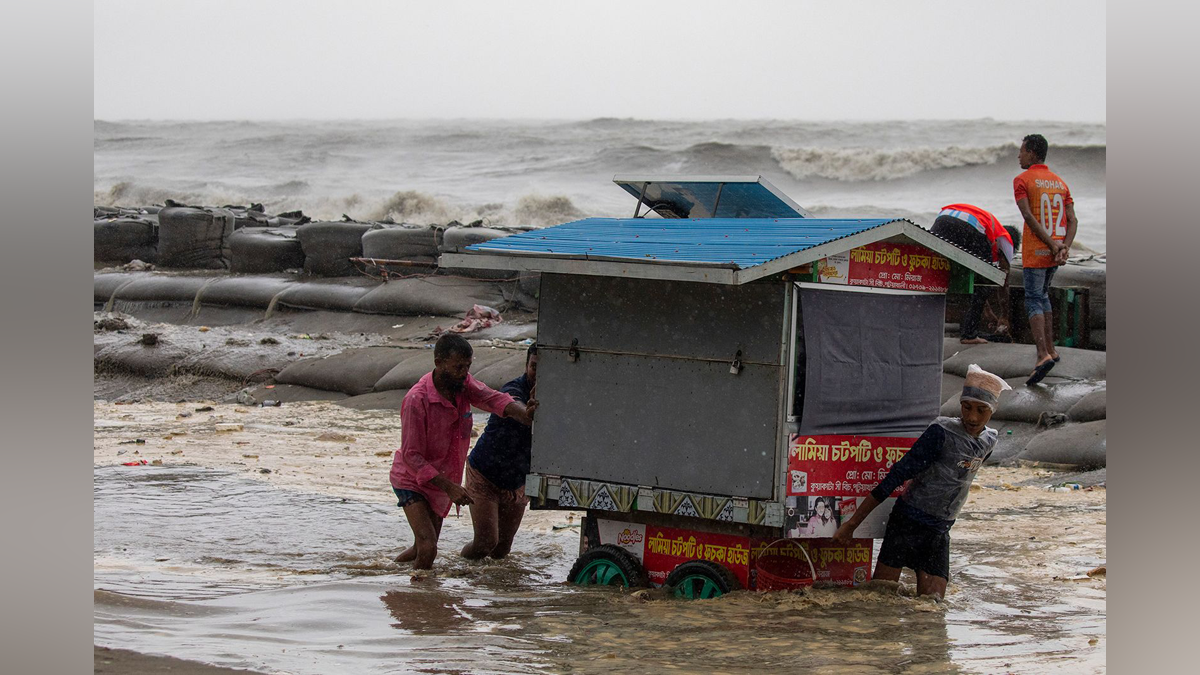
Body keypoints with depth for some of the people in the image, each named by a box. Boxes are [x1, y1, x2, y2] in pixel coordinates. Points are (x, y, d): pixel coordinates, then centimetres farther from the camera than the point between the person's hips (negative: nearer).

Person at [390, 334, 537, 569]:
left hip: (441, 483, 7)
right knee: (427, 548, -23)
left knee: (423, 549, 18)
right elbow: (412, 456, -27)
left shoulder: (463, 384, -8)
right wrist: (449, 487, -35)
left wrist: (524, 413, -48)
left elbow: (493, 398, -25)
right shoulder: (417, 400, -27)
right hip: (412, 481, -7)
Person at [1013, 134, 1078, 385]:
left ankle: (1043, 355, -25)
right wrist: (1064, 247, -7)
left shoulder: (1022, 180, -7)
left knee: (1033, 301, -9)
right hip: (1055, 252, 7)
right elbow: (1072, 220, 5)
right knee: (1042, 295, 22)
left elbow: (1028, 216, -18)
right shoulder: (1060, 183, 13)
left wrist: (1052, 244, -17)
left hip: (1035, 251, -7)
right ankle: (1050, 349, 23)